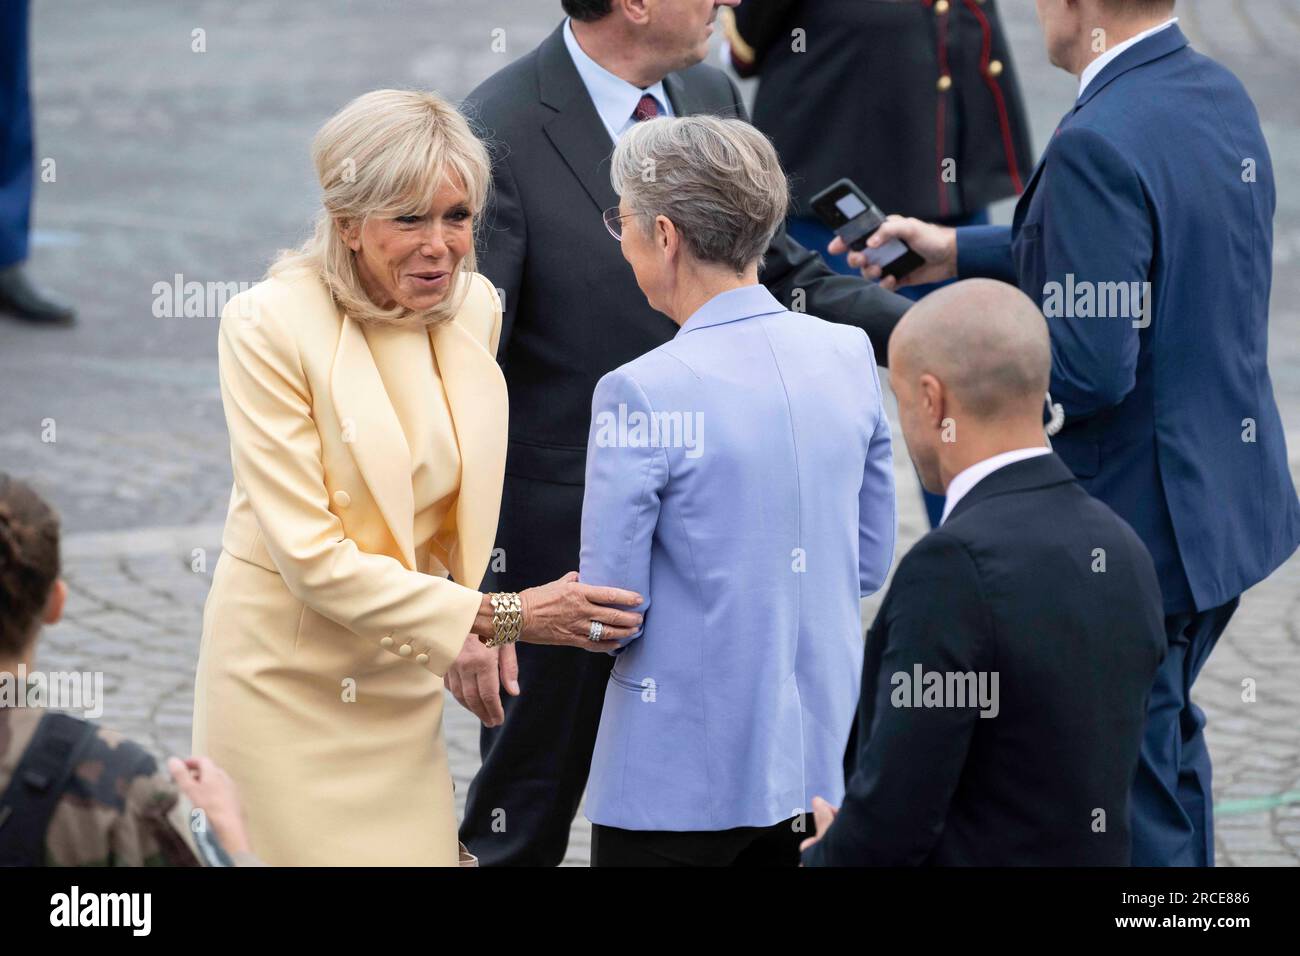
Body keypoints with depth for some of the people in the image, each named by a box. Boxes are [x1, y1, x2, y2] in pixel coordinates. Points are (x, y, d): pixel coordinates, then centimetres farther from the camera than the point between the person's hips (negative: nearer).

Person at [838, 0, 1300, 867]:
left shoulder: (1098, 147, -26)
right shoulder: (1220, 95, 3)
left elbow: (1089, 365, -27)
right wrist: (960, 252, 16)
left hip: (1131, 526, -10)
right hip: (1230, 497, 10)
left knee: (1129, 800, 4)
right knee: (1164, 741, 27)